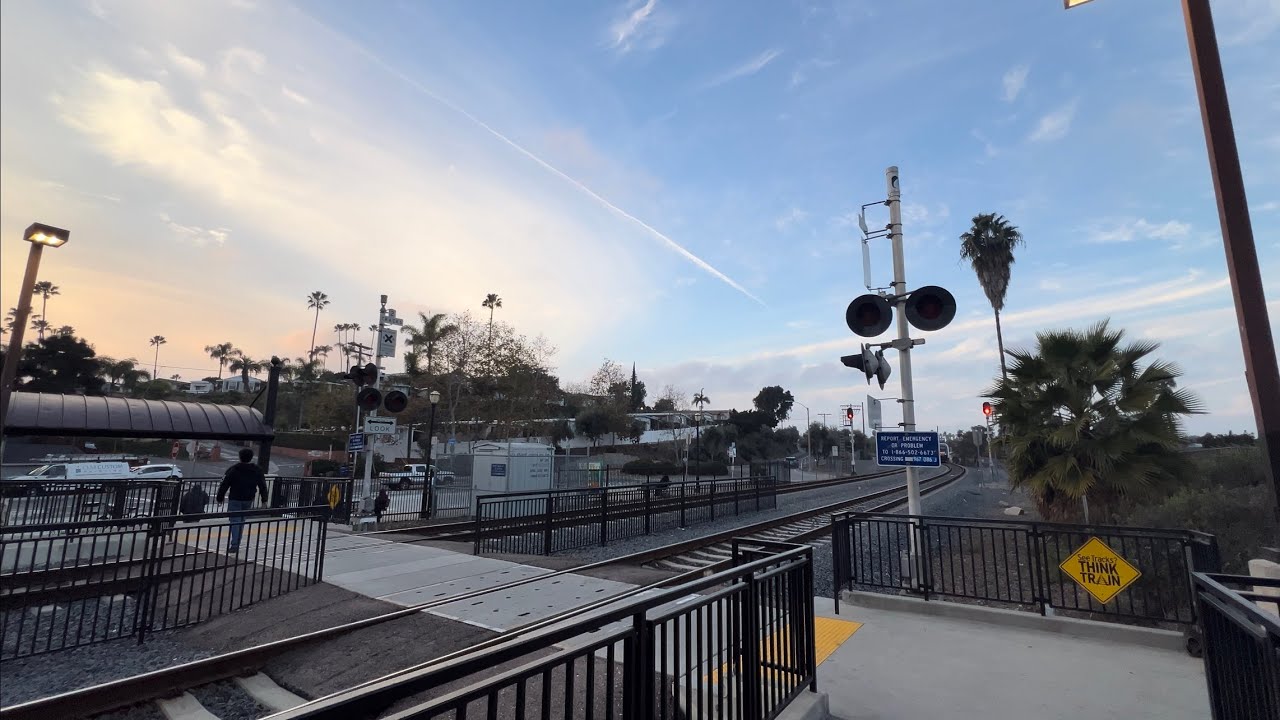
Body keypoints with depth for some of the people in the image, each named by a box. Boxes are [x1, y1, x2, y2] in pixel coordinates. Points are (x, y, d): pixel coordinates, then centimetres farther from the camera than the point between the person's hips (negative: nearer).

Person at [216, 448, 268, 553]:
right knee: (241, 522, 15)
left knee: (235, 522, -1)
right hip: (248, 501, 3)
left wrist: (220, 498, 2)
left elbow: (224, 485, -7)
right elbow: (263, 486, 5)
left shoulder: (233, 470, -8)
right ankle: (236, 545, 22)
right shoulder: (257, 471, 2)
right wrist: (264, 500, 10)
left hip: (235, 500, -3)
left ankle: (234, 545, -10)